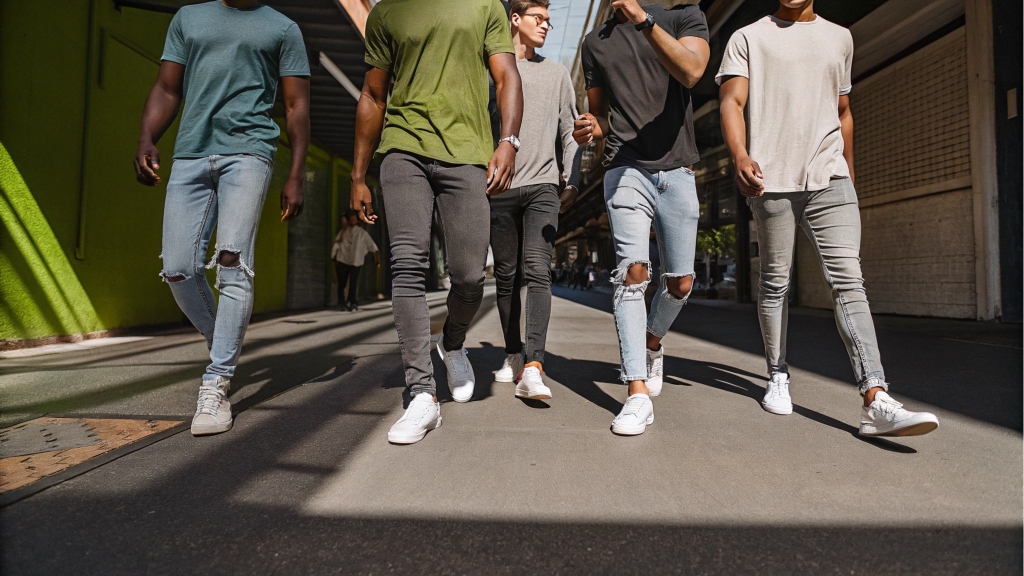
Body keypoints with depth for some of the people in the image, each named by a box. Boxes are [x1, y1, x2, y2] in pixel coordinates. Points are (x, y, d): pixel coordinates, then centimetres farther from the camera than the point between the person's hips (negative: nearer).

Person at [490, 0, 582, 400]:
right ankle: (513, 356, 18)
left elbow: (569, 131, 16)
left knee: (537, 272, -15)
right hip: (500, 187, 0)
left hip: (543, 186, 0)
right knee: (506, 276, 5)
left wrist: (572, 181, 5)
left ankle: (533, 368, -21)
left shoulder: (556, 73, 18)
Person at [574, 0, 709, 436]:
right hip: (626, 169, 0)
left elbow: (691, 72, -14)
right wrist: (592, 128, -2)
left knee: (680, 282, 5)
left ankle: (652, 344, 34)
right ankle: (638, 393, -15)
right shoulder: (596, 42, 14)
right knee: (632, 271, -17)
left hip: (677, 170, 1)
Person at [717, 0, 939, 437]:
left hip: (830, 179, 3)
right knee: (775, 283, 5)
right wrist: (740, 154, -24)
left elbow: (843, 113, 26)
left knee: (848, 280, -10)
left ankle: (877, 402, -15)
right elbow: (732, 102, -5)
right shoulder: (748, 38, 10)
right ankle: (778, 378, 20)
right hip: (771, 180, -2)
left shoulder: (839, 38, 22)